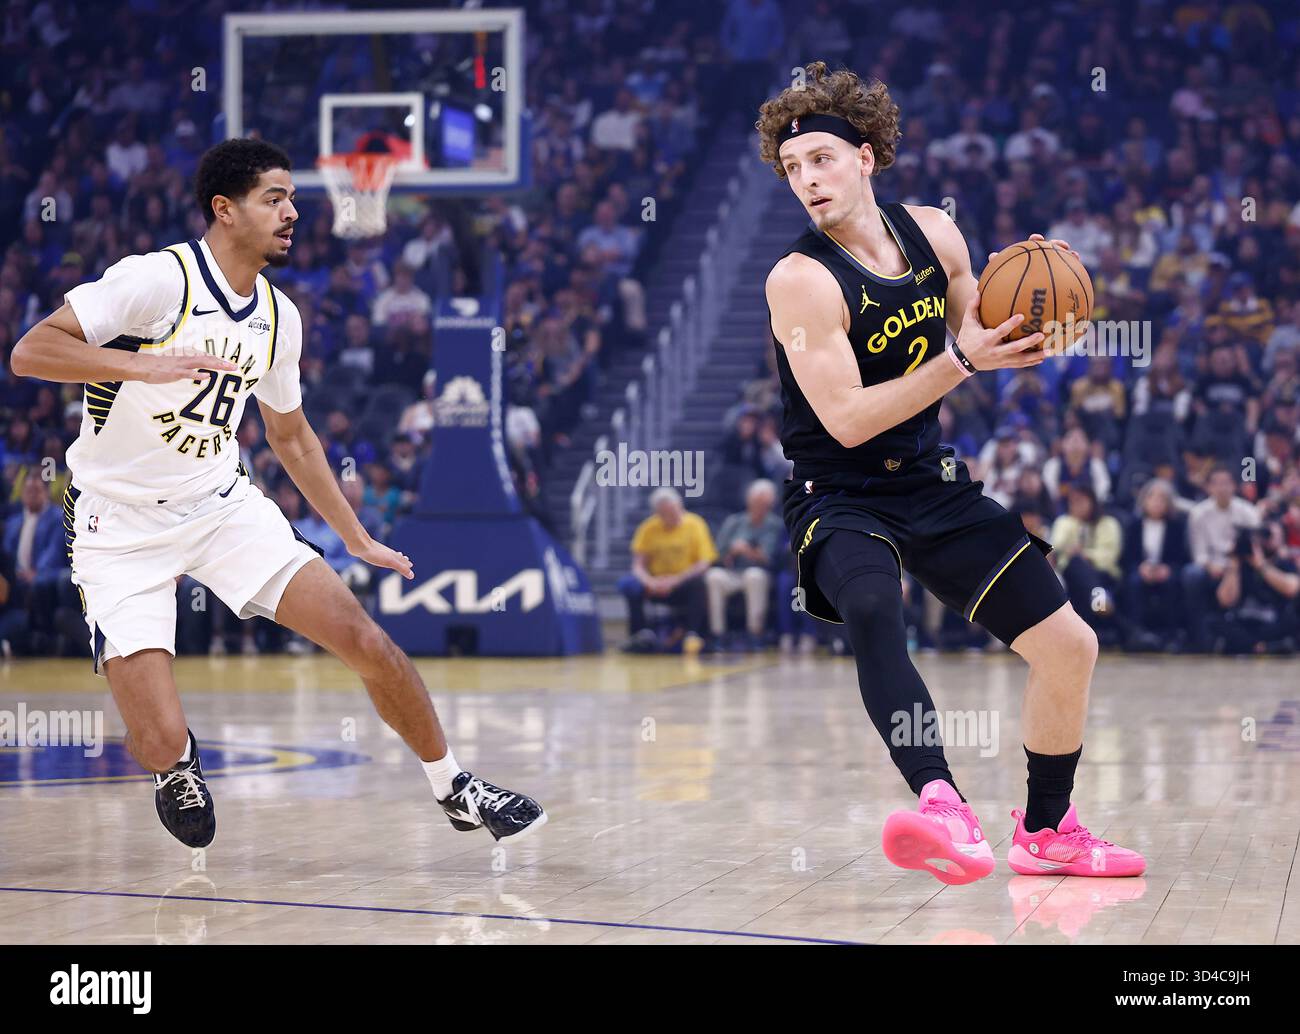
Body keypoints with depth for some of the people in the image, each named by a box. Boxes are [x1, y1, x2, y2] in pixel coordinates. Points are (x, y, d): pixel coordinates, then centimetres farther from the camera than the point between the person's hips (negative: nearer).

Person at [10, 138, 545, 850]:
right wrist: (144, 365, -36)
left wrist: (358, 539, 22)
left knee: (366, 641, -8)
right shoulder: (158, 280, -17)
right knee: (161, 741, -16)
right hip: (120, 530, -5)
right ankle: (177, 769, 23)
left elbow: (291, 436, 20)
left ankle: (455, 790, 14)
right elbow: (29, 351, -23)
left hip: (223, 504, 5)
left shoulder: (278, 318, 4)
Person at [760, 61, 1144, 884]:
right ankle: (943, 807, -59)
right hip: (840, 498, -6)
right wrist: (963, 360, -29)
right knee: (873, 610, -40)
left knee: (1070, 645, 9)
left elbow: (983, 329, 17)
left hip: (933, 484, 7)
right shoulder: (802, 280, -18)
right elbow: (846, 419, -24)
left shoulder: (933, 233, 0)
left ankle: (1046, 831, 29)